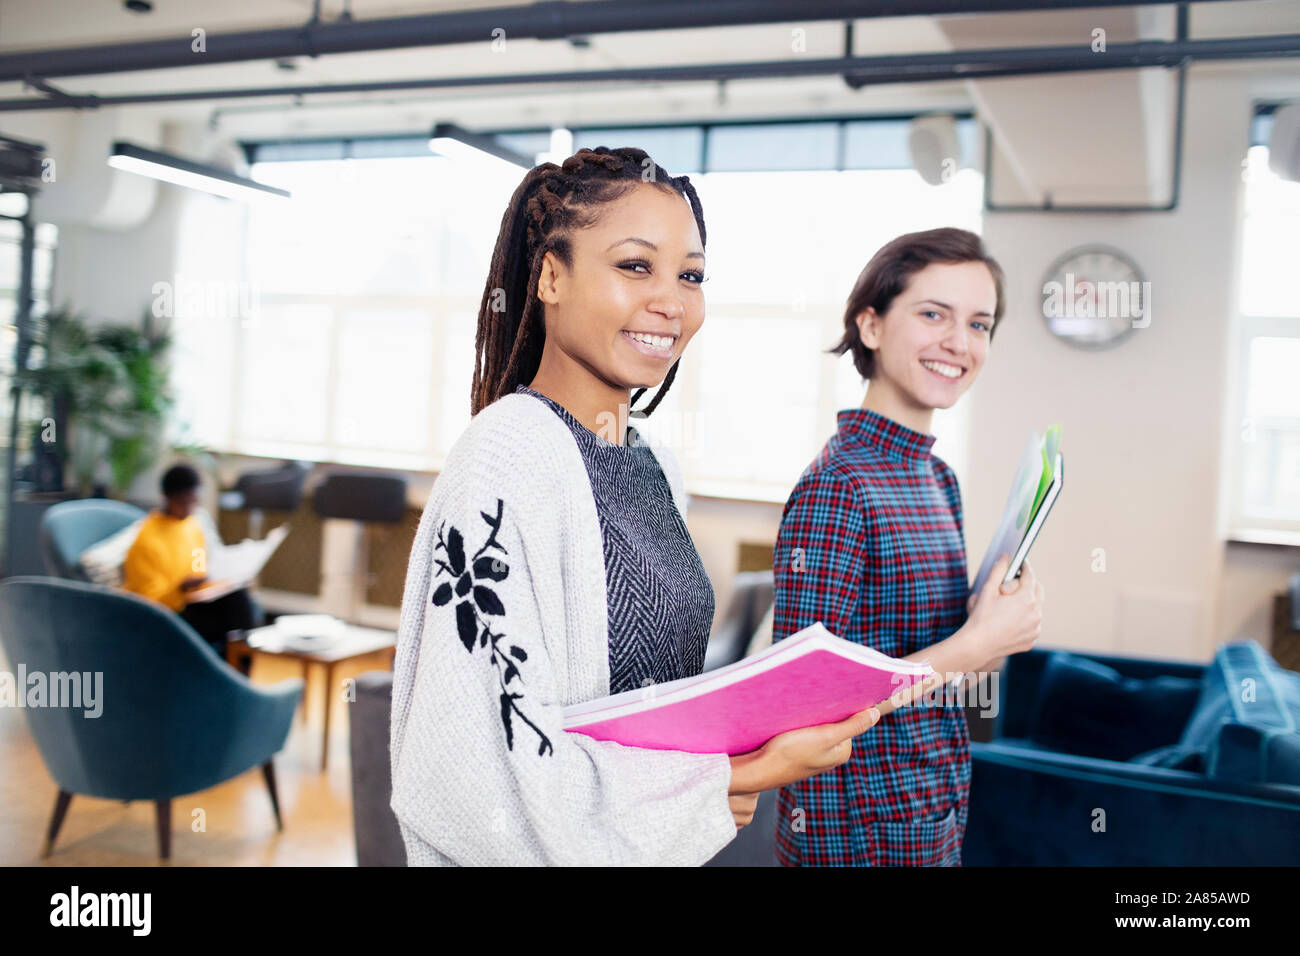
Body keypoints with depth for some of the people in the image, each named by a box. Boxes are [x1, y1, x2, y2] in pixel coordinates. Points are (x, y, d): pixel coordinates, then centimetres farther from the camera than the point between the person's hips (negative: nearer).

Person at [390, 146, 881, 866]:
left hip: (654, 840, 7)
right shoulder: (505, 461, -23)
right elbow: (482, 768, -27)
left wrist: (735, 766, -6)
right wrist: (734, 780, -22)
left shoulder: (655, 469, 2)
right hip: (555, 844, -7)